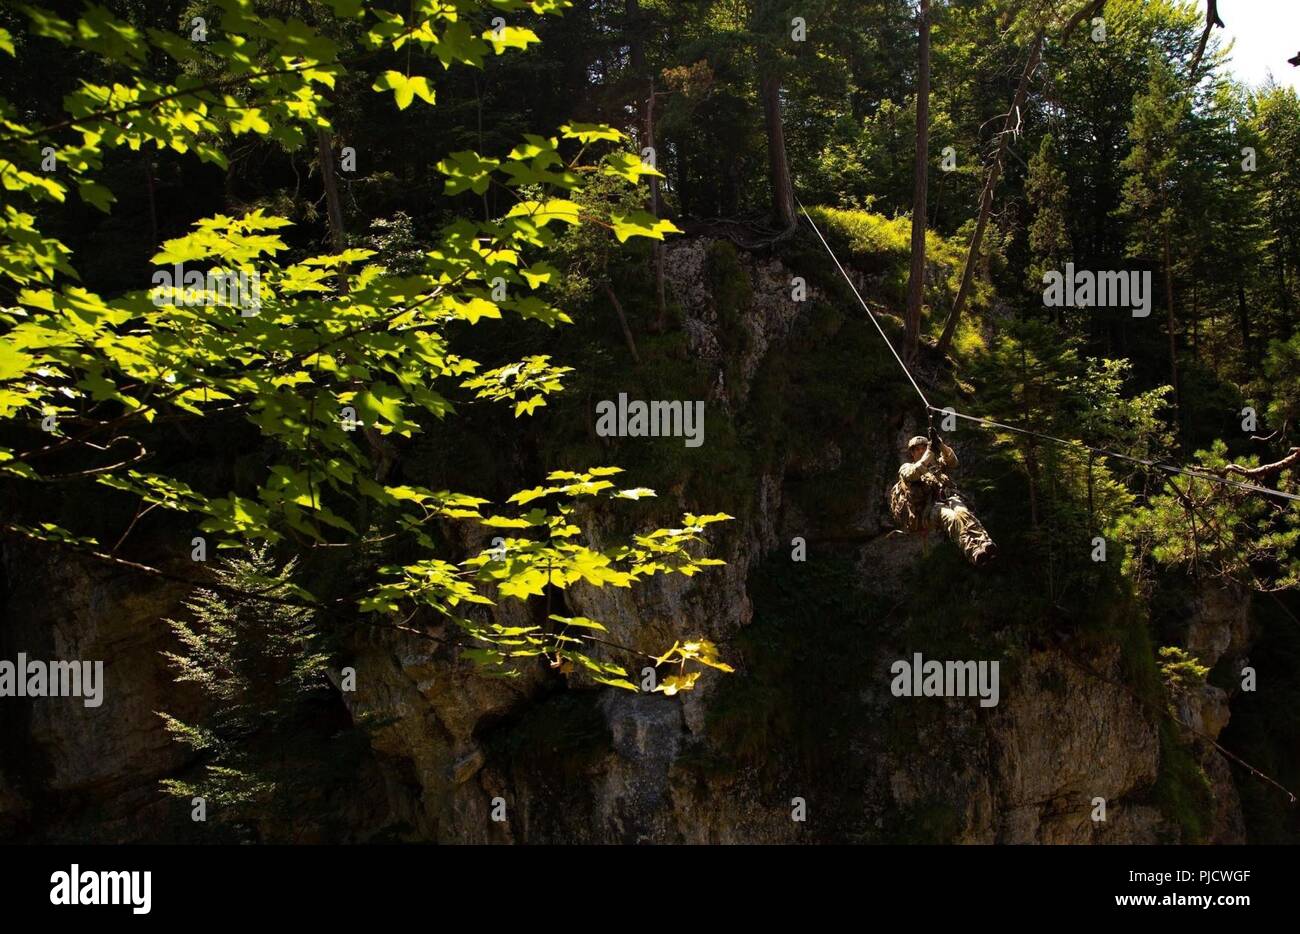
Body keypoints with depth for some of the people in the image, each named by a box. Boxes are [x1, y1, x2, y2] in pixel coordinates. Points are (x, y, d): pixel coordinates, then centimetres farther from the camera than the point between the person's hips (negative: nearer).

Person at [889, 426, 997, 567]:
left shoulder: (936, 464, 35)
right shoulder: (905, 468, 26)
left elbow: (952, 463, 13)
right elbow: (913, 474, 0)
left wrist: (940, 444, -1)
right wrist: (930, 452, -2)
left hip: (949, 497, 4)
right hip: (928, 506, -4)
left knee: (963, 513, -34)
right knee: (952, 518, -38)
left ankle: (985, 543, -61)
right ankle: (975, 552, -63)